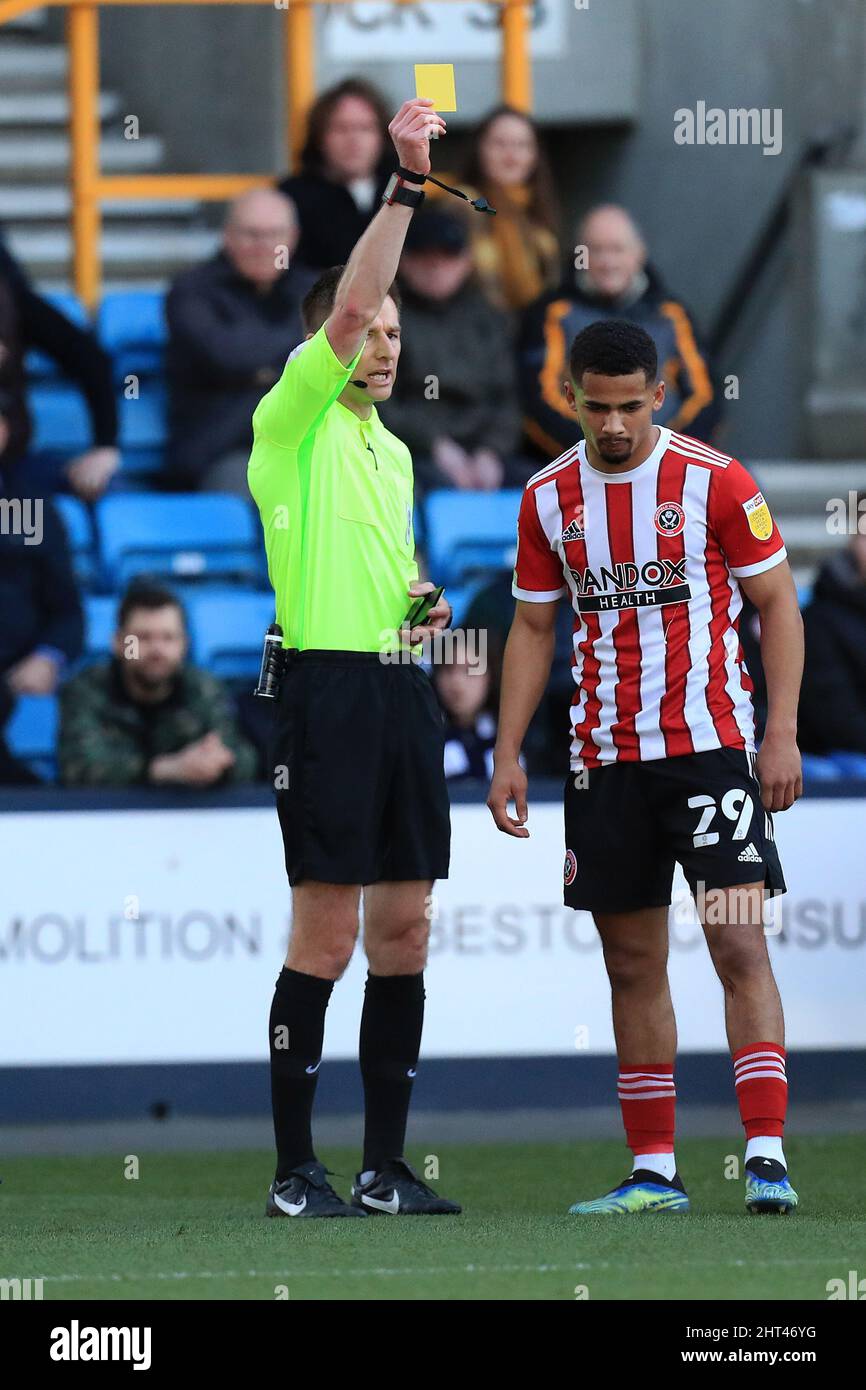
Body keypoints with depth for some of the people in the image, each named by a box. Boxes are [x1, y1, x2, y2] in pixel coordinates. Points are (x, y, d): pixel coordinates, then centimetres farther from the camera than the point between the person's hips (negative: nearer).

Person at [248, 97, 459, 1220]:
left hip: (403, 690, 7)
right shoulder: (294, 425, -2)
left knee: (403, 933, 6)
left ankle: (386, 1169, 10)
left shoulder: (392, 449, 21)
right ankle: (295, 1170, -3)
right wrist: (405, 182, -22)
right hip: (328, 690, -7)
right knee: (326, 935, -8)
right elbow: (348, 305, -17)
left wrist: (421, 606, 12)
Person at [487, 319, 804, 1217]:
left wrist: (782, 731, -9)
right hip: (604, 759, 4)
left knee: (740, 947, -12)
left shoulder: (716, 482, -5)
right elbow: (533, 628, 13)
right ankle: (653, 1172, 11)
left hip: (712, 746, -4)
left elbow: (776, 604, -1)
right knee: (632, 965, 6)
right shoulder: (550, 497, 6)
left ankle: (767, 1157, -15)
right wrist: (507, 756, 7)